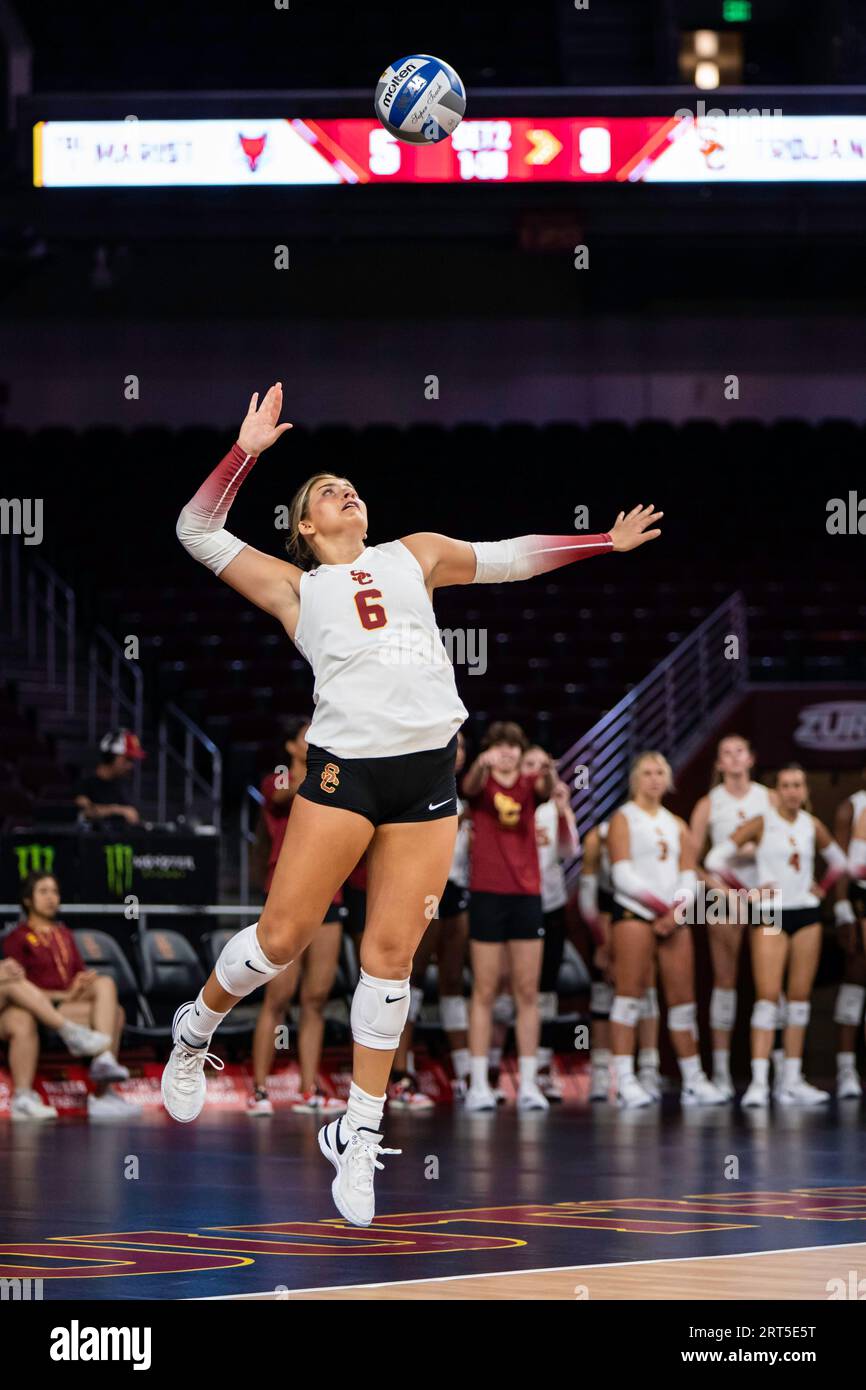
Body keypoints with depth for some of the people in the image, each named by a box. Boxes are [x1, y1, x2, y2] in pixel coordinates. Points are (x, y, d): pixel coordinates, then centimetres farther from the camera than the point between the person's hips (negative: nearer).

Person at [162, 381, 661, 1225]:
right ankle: (194, 1032, 23)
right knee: (282, 935, -6)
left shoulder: (414, 556, 22)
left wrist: (605, 543, 34)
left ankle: (359, 1135, 7)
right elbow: (198, 532, 6)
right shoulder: (293, 585, 14)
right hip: (345, 767, -3)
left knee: (391, 952, 1)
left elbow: (510, 558, 32)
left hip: (429, 771, 3)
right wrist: (248, 448, 2)